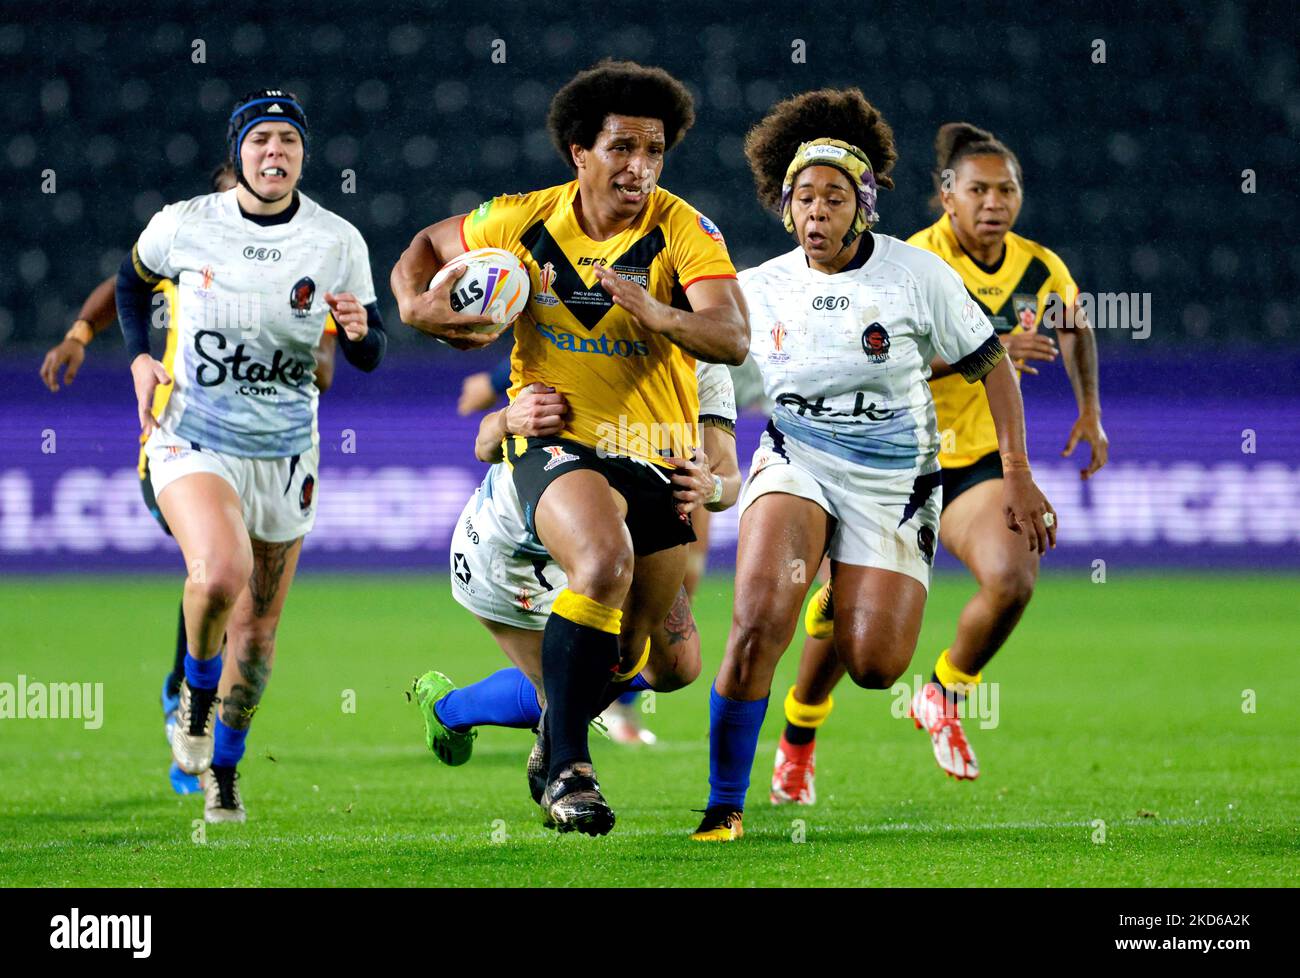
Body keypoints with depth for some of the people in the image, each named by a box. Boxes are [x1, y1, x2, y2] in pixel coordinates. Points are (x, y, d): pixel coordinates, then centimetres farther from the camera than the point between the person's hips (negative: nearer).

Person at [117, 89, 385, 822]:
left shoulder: (338, 242, -5)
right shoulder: (185, 225, -7)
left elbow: (370, 358, 1)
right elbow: (135, 279, 15)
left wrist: (360, 330, -22)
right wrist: (138, 358, 1)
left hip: (283, 452, 2)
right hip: (192, 439, -2)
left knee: (257, 629, 8)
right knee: (219, 573, -30)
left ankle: (223, 769, 31)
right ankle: (197, 692, 1)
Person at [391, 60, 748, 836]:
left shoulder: (684, 231, -11)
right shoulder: (523, 222, -4)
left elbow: (733, 339, -24)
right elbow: (427, 246, 15)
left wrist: (654, 312, -42)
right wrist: (416, 305, -6)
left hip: (658, 453, 2)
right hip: (557, 442, -2)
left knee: (634, 651, 12)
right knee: (606, 560, -34)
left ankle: (557, 731, 47)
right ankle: (568, 768, -25)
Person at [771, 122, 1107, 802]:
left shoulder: (1040, 269, -3)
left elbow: (1075, 329, 20)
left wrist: (1090, 411, 8)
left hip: (979, 459, 3)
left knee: (1013, 580, -23)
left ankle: (943, 696, 5)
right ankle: (798, 740, 30)